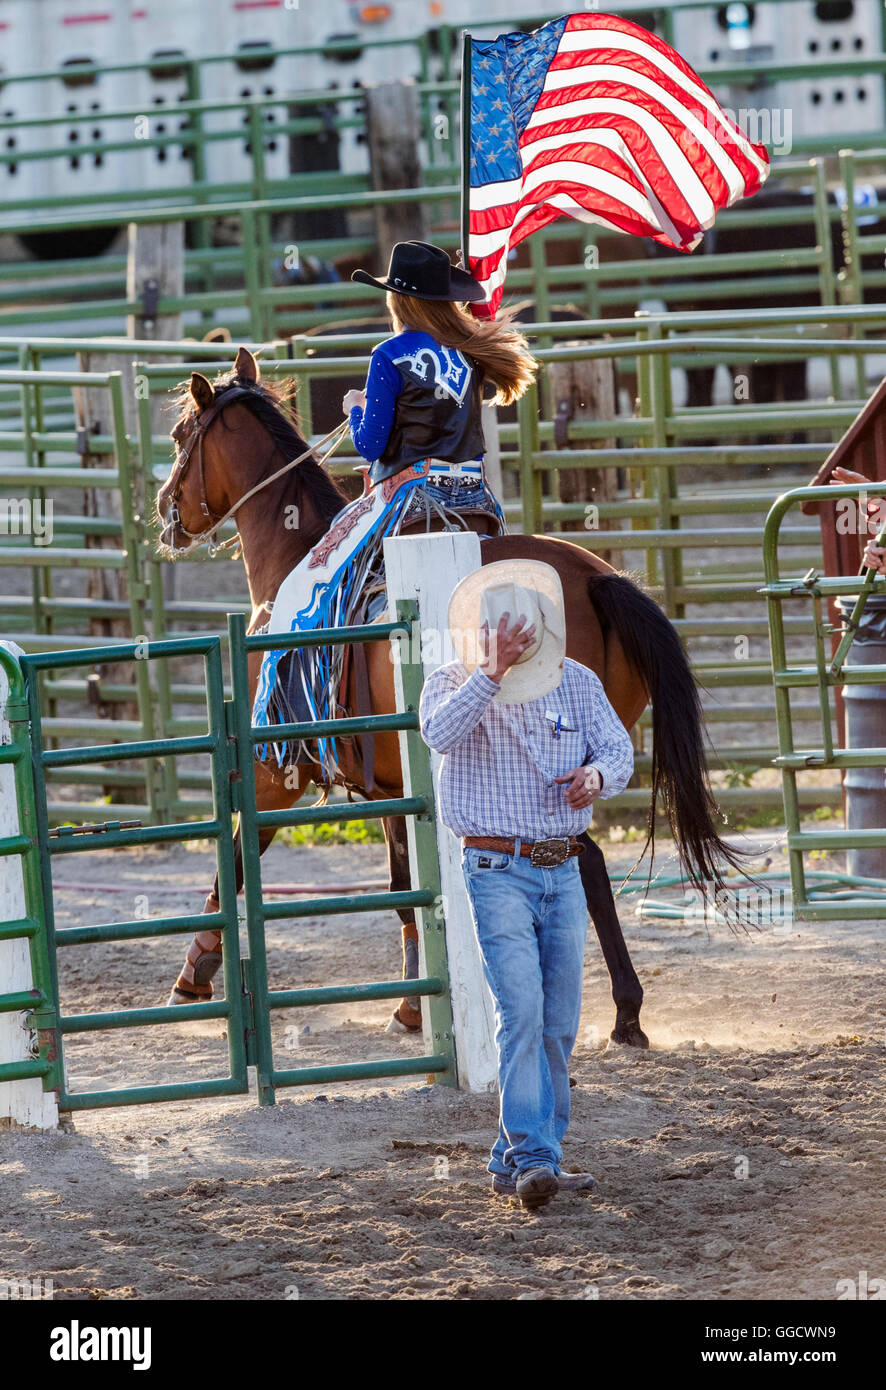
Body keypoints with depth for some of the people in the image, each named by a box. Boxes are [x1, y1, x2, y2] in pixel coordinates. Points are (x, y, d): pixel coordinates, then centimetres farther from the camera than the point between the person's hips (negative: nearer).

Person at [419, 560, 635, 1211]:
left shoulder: (576, 682, 8)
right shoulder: (453, 682, -2)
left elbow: (618, 749, 1)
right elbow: (440, 732, -23)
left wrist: (596, 775, -21)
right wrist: (493, 670, -28)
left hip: (563, 871, 5)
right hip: (498, 870, -5)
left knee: (559, 1023, 7)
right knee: (521, 1009, -18)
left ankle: (518, 1159, 17)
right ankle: (534, 1156, -22)